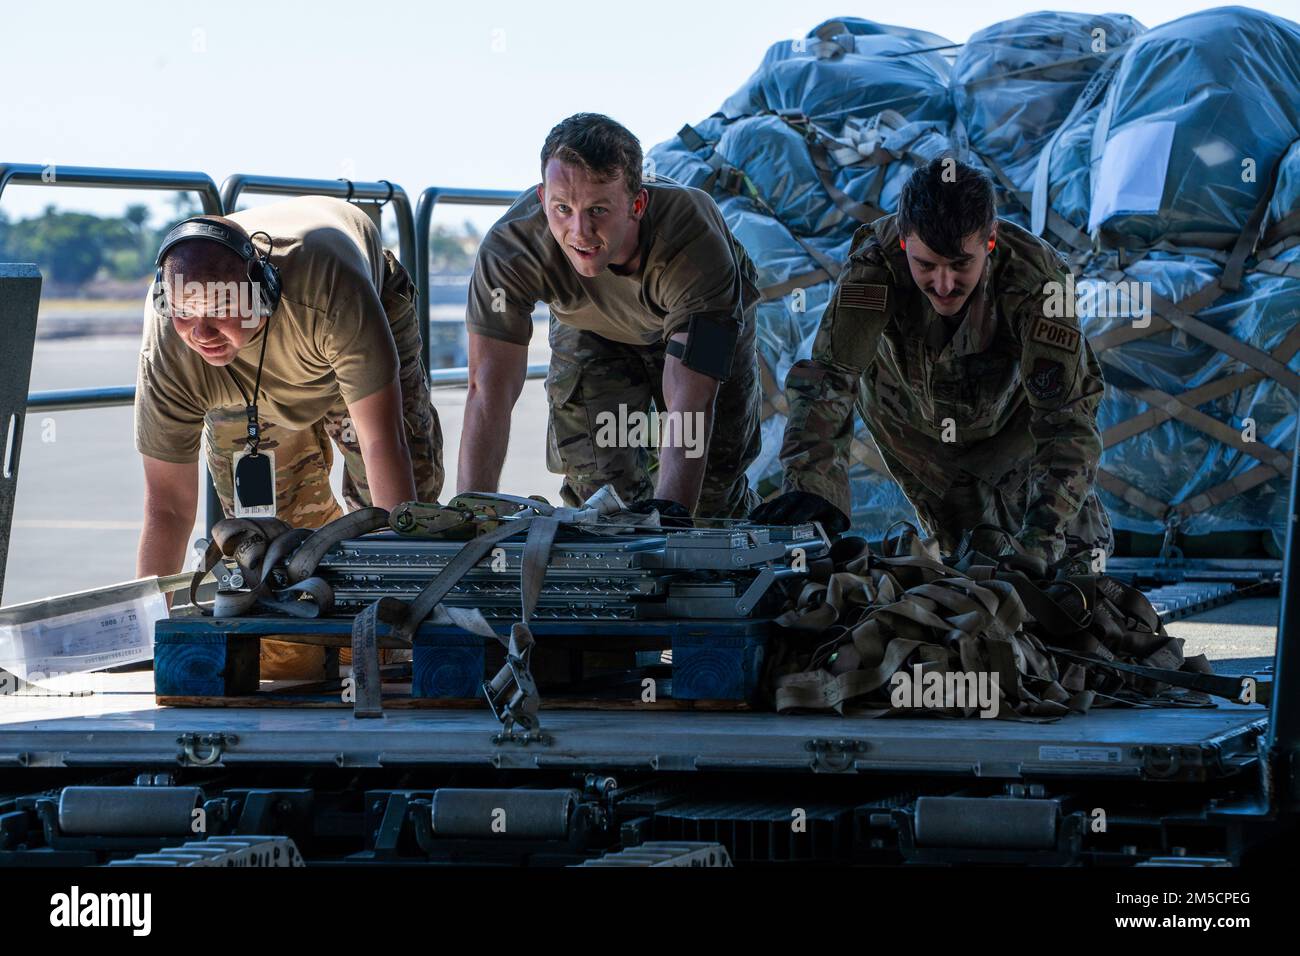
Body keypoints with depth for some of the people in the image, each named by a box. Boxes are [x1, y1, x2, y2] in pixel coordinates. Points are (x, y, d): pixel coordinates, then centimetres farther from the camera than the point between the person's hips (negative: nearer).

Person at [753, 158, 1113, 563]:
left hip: (1009, 413, 0)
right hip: (912, 419, 0)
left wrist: (1039, 541, -53)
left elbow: (1067, 417, -40)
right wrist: (813, 485, -62)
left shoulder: (1033, 276, -39)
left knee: (1075, 549, 4)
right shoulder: (874, 263, -38)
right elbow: (825, 377, -45)